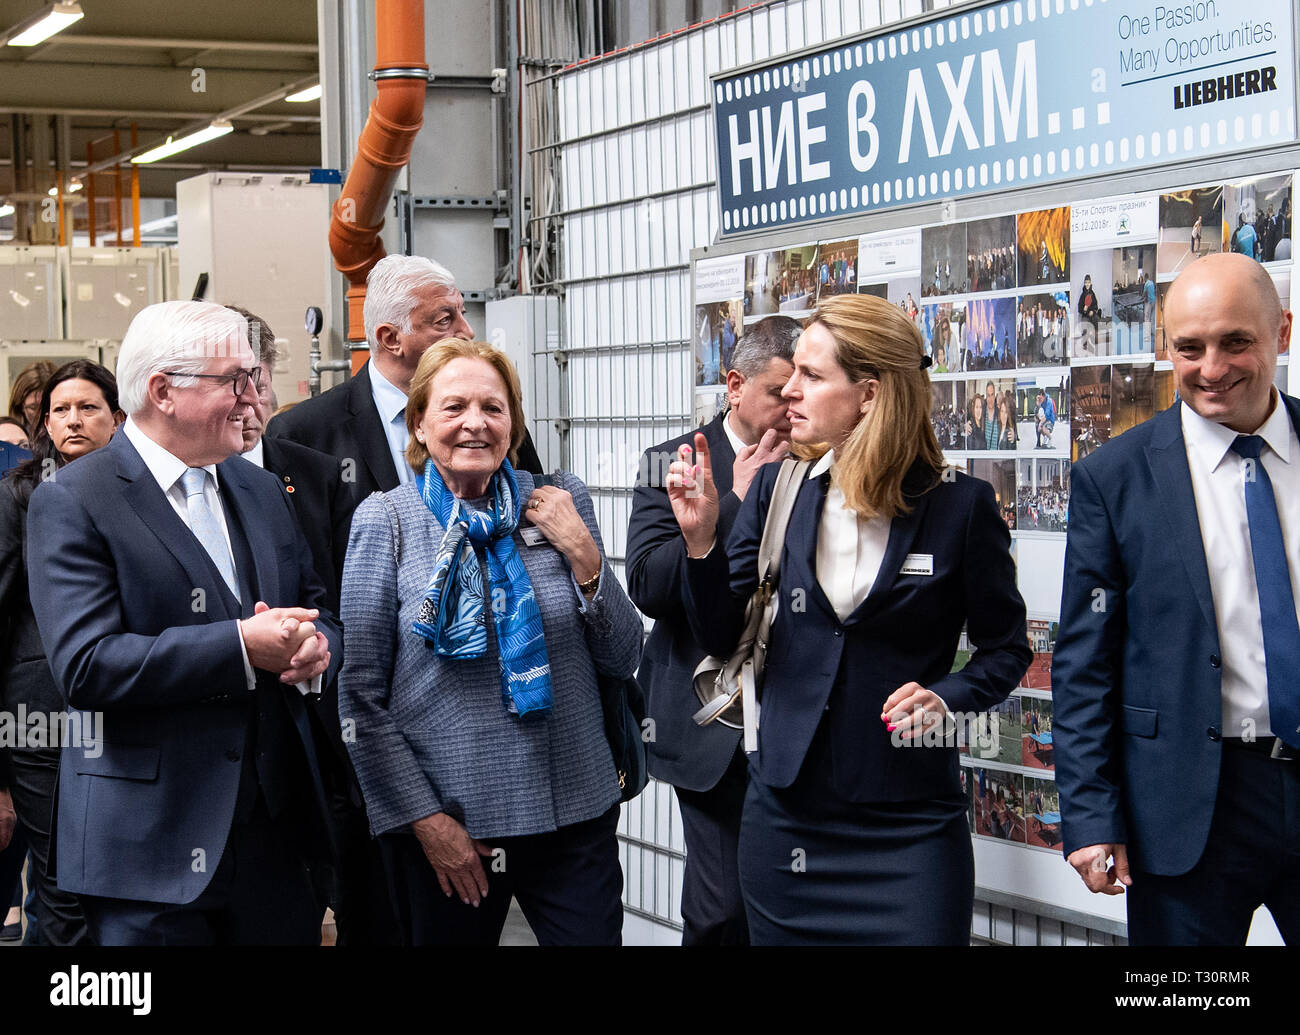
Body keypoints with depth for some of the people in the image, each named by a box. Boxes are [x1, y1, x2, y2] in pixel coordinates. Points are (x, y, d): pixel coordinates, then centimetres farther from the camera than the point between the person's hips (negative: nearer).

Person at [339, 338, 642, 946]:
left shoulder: (558, 503, 3)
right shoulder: (386, 521, -3)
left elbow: (621, 661, 5)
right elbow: (359, 694, -3)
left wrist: (583, 554, -9)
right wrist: (423, 818, -8)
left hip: (574, 811, 2)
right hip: (445, 823, -1)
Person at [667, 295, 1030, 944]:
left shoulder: (960, 507, -9)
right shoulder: (776, 491, 1)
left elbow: (1004, 648, 2)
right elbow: (721, 637, 2)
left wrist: (946, 698, -17)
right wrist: (701, 540, -13)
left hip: (908, 829, -3)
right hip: (785, 812, 3)